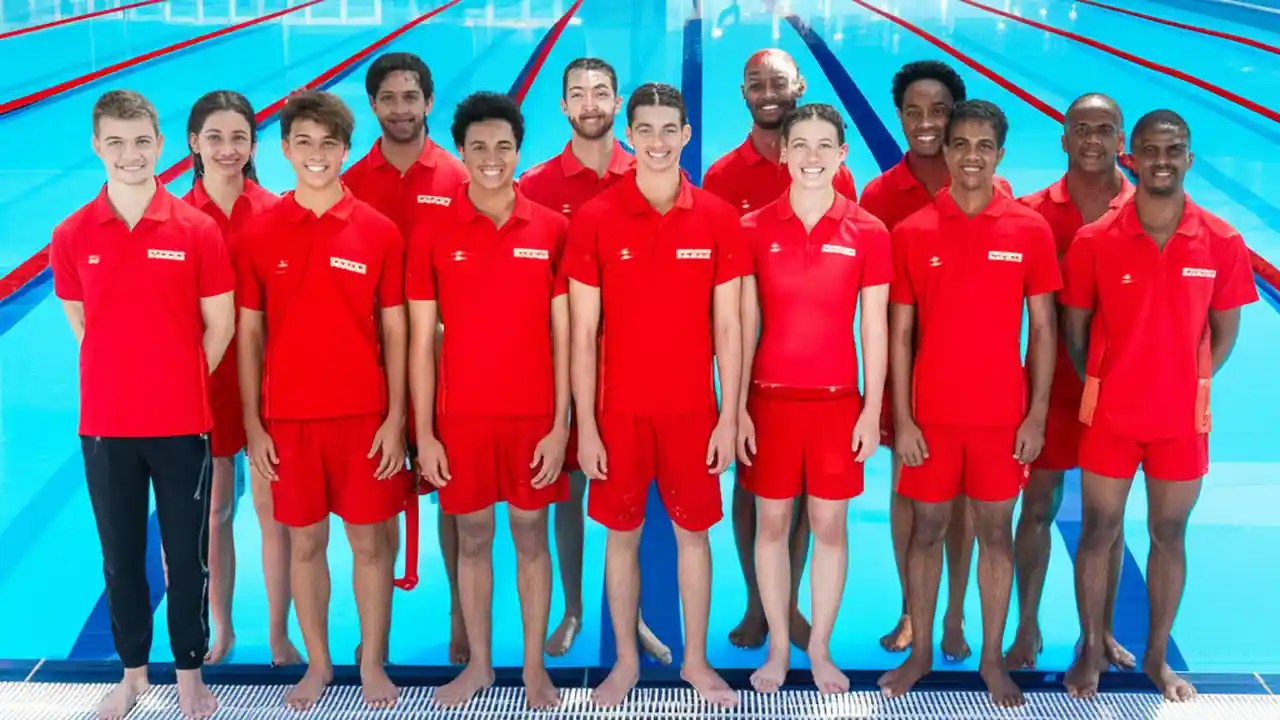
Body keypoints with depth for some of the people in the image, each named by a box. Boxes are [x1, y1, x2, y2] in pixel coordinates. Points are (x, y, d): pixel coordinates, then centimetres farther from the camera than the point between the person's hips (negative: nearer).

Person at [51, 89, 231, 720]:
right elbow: (81, 323, 12)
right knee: (120, 558, 12)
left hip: (182, 425, -1)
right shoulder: (72, 236, 0)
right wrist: (127, 379, 7)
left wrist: (179, 384, 4)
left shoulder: (196, 230, -5)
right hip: (104, 426, 2)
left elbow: (220, 325, 1)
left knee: (187, 556, 6)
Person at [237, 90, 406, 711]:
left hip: (364, 413, -1)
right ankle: (317, 663, 26)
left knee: (369, 541, 7)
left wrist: (395, 418, -4)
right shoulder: (259, 234, 0)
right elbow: (248, 335, 3)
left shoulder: (379, 231, -1)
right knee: (305, 542, 10)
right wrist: (252, 425, -1)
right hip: (287, 416, 1)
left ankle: (373, 664, 22)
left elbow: (396, 332, 1)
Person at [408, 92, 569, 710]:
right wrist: (423, 432, -3)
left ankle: (534, 666, 21)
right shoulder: (432, 233, -1)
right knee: (473, 538, 11)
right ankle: (479, 663, 25)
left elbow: (563, 335, 1)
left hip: (534, 414, 0)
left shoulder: (552, 230, -1)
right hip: (462, 415, 0)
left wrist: (561, 423, -4)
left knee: (531, 536, 9)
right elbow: (421, 340, 0)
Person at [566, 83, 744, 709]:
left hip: (693, 409, 1)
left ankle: (696, 659, 26)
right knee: (622, 533, 10)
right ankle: (625, 659, 25)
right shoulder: (593, 220, -6)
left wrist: (729, 417, -1)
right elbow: (583, 332, -4)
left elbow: (728, 326, 2)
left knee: (694, 531, 11)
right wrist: (584, 425, -6)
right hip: (619, 409, -1)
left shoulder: (718, 218, -2)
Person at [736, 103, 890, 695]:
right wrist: (738, 407, -3)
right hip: (770, 397, 0)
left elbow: (875, 329, 2)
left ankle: (820, 649, 22)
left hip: (837, 399, 0)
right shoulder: (754, 229, -1)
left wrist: (873, 410, -2)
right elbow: (744, 326, 0)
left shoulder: (868, 233, -1)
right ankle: (779, 647, 22)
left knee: (830, 525, 8)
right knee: (772, 522, 8)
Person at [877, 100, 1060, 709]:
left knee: (996, 532, 8)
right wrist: (901, 418, -4)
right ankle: (920, 652, 24)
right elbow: (900, 332, 0)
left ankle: (993, 659, 21)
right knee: (927, 529, 9)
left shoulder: (1030, 230, -2)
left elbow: (1044, 328, 2)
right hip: (931, 413, 0)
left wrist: (1037, 415, -3)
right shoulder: (912, 232, -2)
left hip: (1002, 414, 0)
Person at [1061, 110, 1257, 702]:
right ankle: (1091, 650, 26)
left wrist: (1188, 387, -1)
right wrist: (1101, 387, -1)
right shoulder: (1094, 241, -9)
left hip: (1183, 419, 1)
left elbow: (1225, 331, 4)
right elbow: (1075, 330, 0)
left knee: (1169, 536, 12)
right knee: (1098, 533, 9)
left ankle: (1158, 656, 28)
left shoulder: (1222, 243, -6)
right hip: (1110, 415, -1)